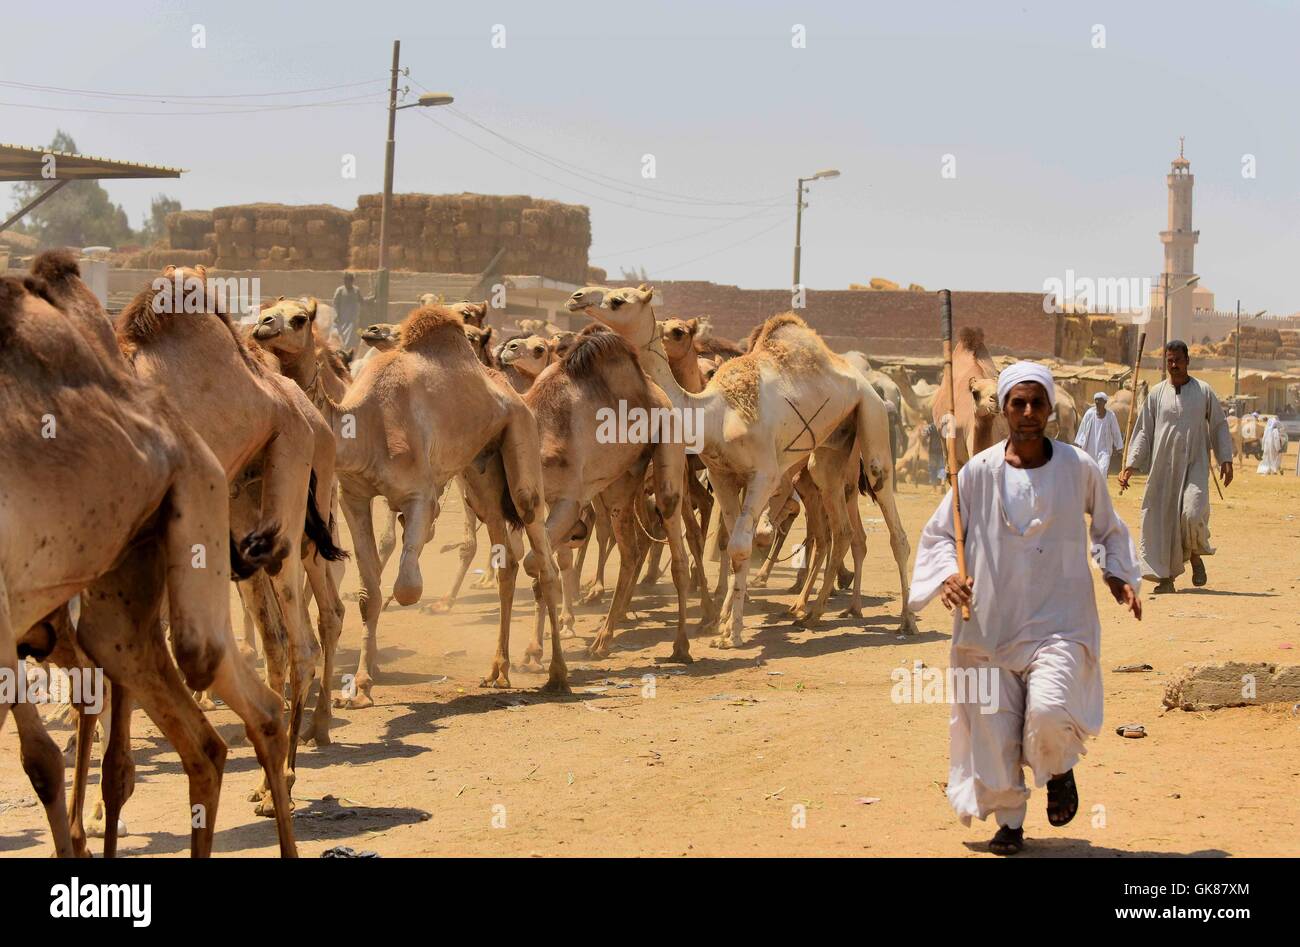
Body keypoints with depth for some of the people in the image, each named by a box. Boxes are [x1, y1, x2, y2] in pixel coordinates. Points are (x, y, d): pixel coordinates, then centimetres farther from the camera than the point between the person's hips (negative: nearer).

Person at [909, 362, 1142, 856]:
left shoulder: (1079, 468, 0)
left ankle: (1059, 769, 12)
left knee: (1049, 711, -24)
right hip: (991, 624, 2)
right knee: (993, 729, 3)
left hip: (1059, 621, -1)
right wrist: (948, 575, -11)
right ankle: (1009, 822, 28)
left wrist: (1120, 576, 3)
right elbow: (937, 533, 7)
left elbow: (1108, 528, 17)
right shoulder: (978, 472, -1)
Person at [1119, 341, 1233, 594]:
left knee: (1193, 513, -18)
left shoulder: (1204, 392, 5)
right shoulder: (1156, 394, 6)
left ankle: (1196, 555, 11)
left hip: (1194, 466, -2)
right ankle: (1165, 576, 6)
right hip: (1163, 467, 2)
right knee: (1161, 518, -3)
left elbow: (1219, 426, 11)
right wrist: (1130, 465, 1)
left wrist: (1226, 460, 2)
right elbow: (1143, 431, 9)